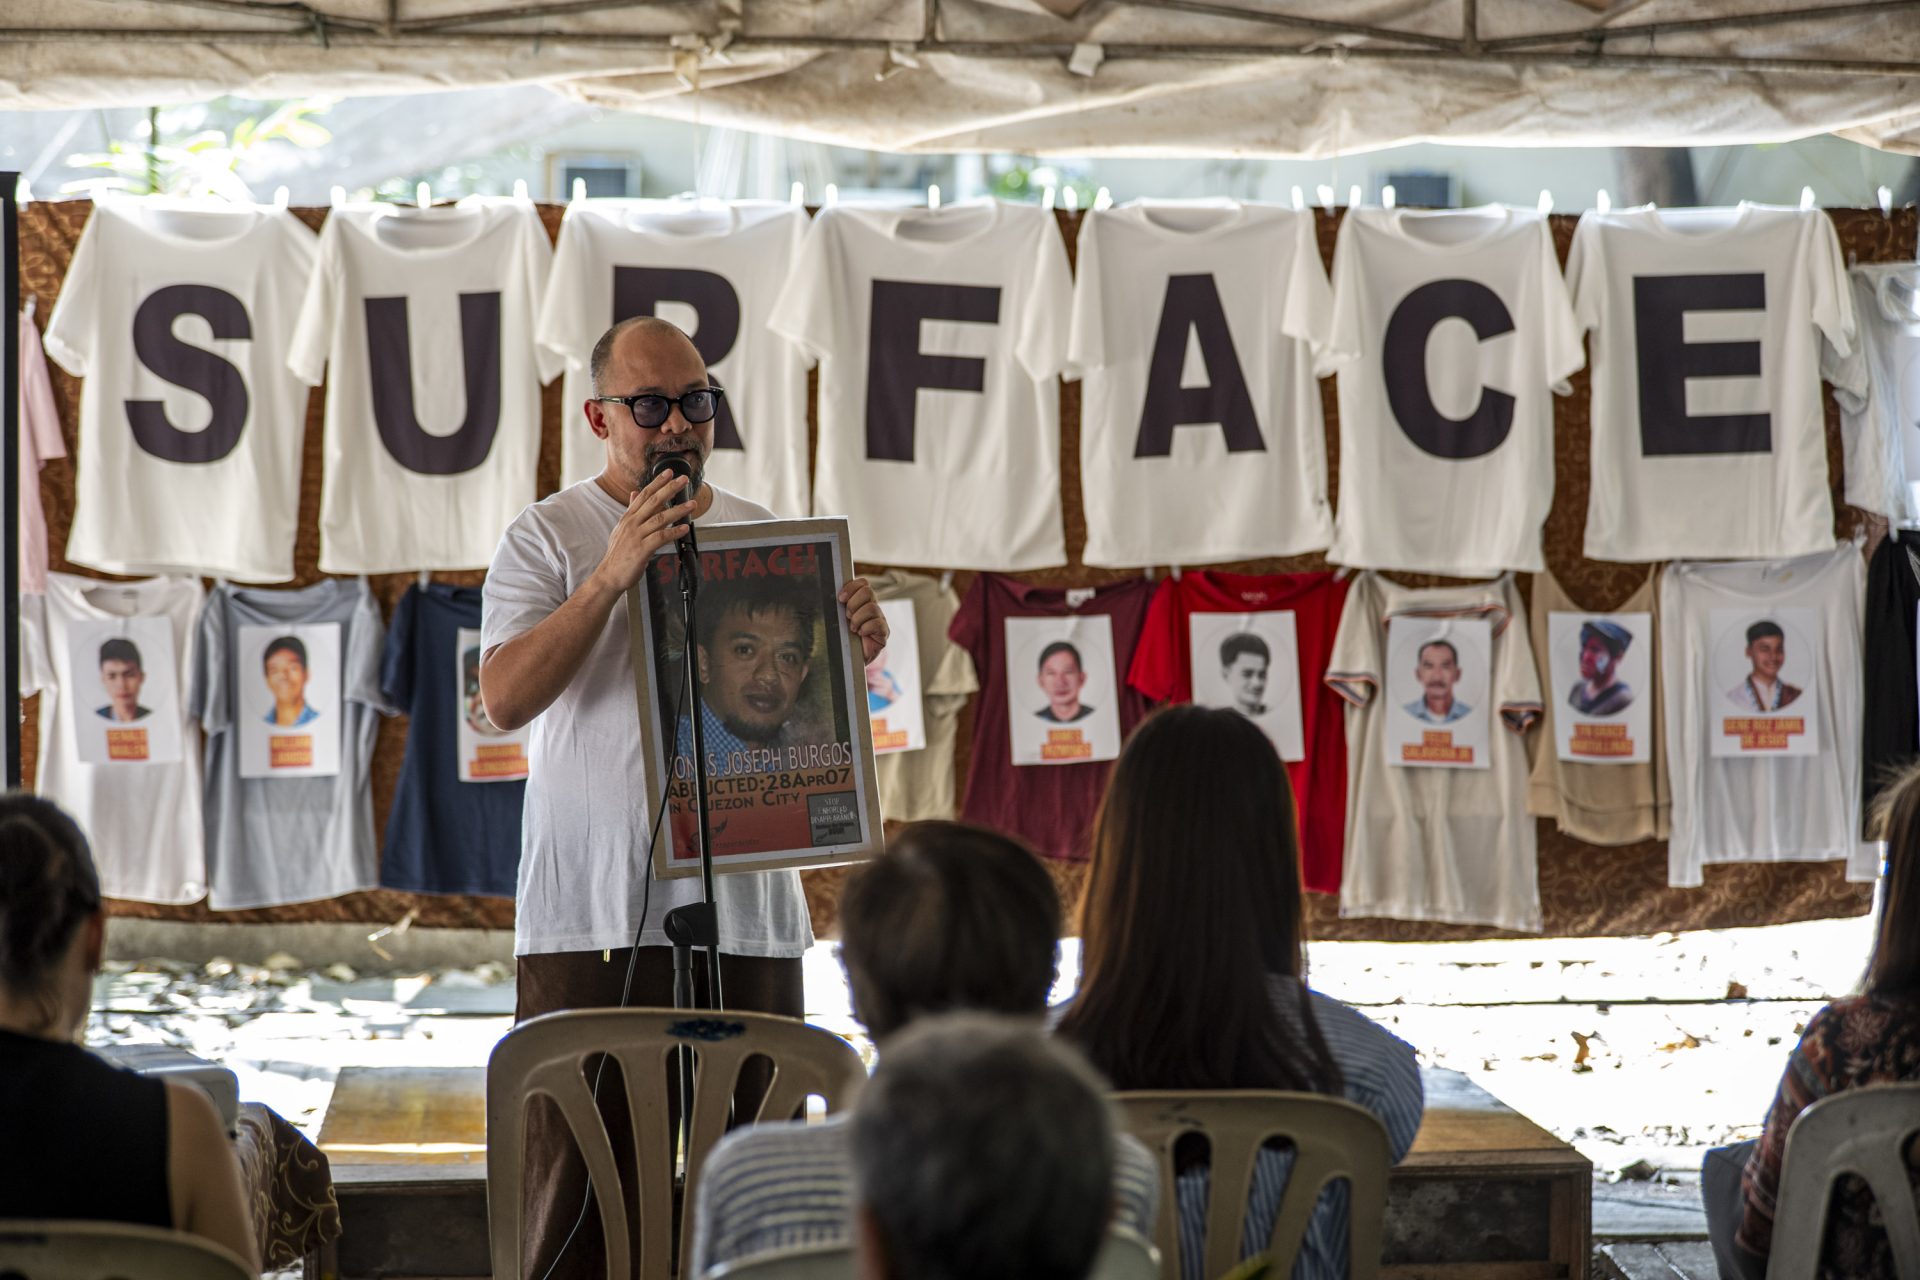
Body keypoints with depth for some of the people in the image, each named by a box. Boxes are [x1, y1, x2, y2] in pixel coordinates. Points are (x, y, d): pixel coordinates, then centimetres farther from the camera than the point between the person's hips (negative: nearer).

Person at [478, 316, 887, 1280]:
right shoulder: (546, 538, 2)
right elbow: (505, 699, -11)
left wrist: (854, 648, -4)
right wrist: (613, 574, -18)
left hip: (746, 909, 4)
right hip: (595, 915, -4)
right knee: (577, 1180, -4)